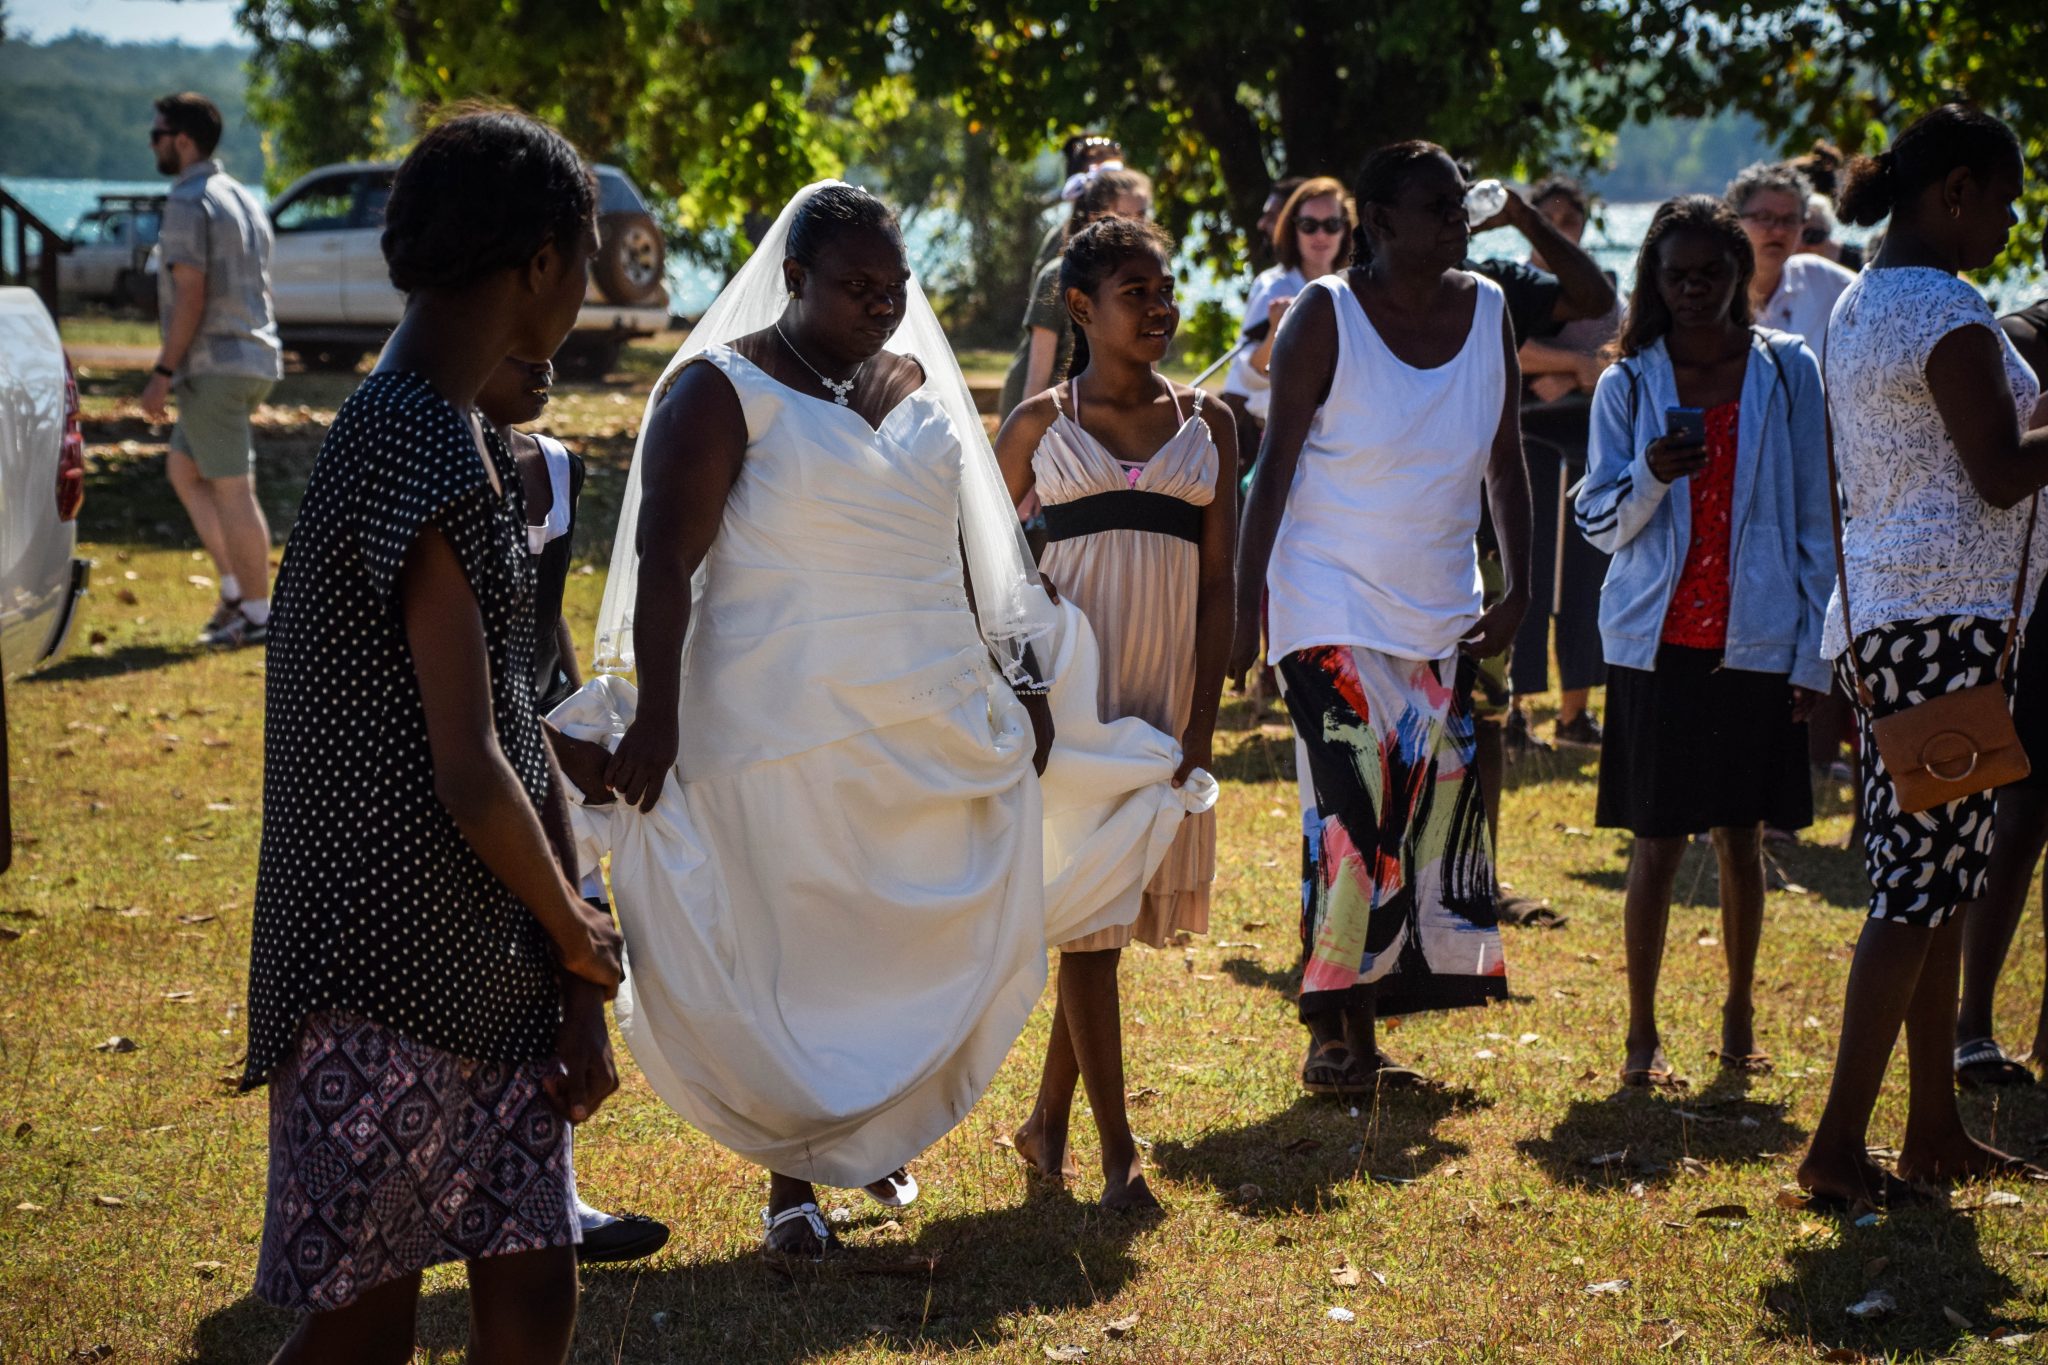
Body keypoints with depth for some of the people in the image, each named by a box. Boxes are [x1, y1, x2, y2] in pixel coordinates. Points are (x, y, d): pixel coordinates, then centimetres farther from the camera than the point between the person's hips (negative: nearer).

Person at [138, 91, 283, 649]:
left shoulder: (188, 203, -13)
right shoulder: (243, 198, 16)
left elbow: (191, 295, -19)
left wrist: (163, 372, -16)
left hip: (214, 366, -10)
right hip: (255, 358, 10)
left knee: (232, 488, -4)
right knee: (184, 469, 18)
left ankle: (258, 612, 0)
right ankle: (235, 588, 14)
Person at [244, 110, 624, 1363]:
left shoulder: (472, 447, 13)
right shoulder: (417, 455, -19)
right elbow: (468, 778, -21)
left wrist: (578, 997, 10)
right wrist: (579, 940, -4)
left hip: (492, 968, 9)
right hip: (389, 974, -9)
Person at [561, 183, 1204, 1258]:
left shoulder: (911, 383, 11)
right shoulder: (724, 390, -9)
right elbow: (665, 566, -14)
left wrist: (1005, 679, 19)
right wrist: (653, 723, -21)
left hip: (935, 723, 6)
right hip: (788, 731, -6)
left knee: (910, 938, 10)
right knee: (793, 949, 1)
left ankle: (875, 1134, 31)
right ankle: (792, 1177, 14)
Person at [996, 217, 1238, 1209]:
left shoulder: (1206, 423, 9)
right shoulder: (1040, 424, 3)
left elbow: (1219, 581, 6)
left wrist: (1201, 723, -2)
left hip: (1162, 686, 3)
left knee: (1113, 900, 8)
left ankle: (1047, 1120, 23)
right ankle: (1117, 1153, -4)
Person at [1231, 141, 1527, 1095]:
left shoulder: (1487, 311, 3)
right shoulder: (1327, 317, -11)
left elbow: (1506, 461, 10)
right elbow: (1274, 469, -9)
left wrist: (1518, 590, 3)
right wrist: (1243, 607, -13)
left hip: (1444, 619, 6)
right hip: (1334, 612, -5)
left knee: (1435, 820, 4)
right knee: (1363, 819, -13)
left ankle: (1358, 1033, 15)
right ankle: (1335, 1041, -2)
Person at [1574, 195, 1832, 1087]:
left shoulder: (1787, 370, 3)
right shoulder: (1630, 383, 3)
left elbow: (1814, 518, 5)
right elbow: (1600, 525, 2)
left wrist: (1813, 653, 1)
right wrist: (1649, 477, -19)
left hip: (1756, 641, 0)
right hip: (1656, 639, 0)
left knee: (1741, 839, 9)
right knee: (1657, 843, -1)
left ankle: (1739, 1022, 23)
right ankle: (1642, 1035, 7)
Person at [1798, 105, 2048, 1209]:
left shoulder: (1857, 306, 16)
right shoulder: (1946, 311, -13)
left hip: (1877, 611, 10)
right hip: (1947, 615, -10)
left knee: (1936, 880, 14)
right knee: (1922, 886, -8)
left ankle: (1934, 1127, 18)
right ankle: (1838, 1146, -8)